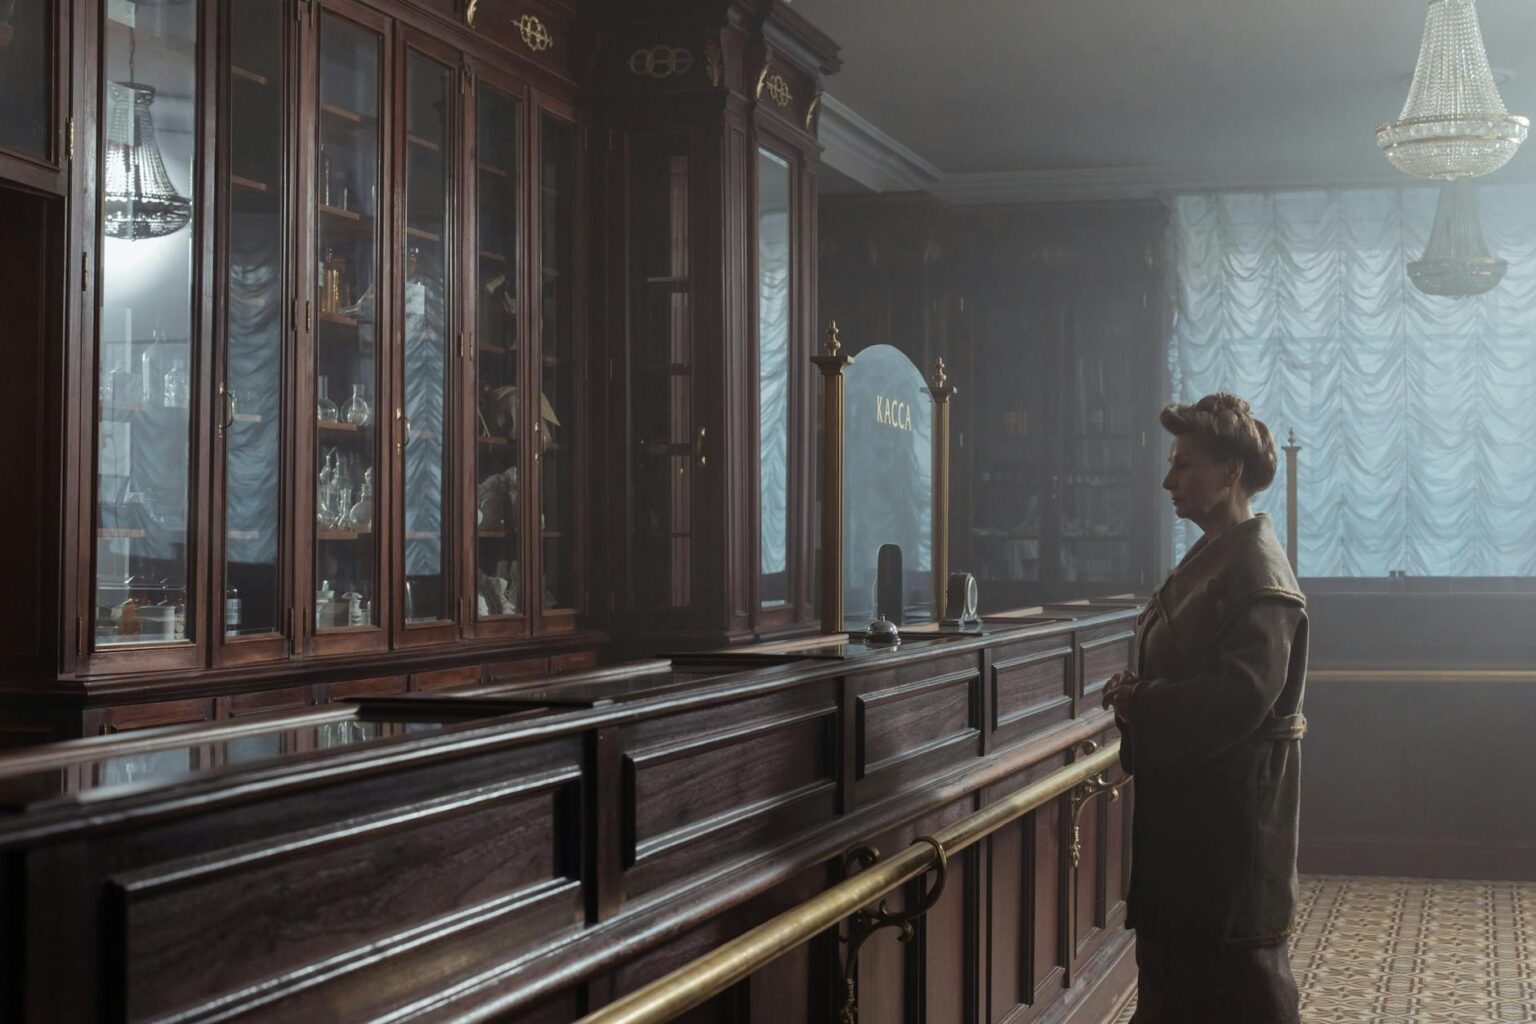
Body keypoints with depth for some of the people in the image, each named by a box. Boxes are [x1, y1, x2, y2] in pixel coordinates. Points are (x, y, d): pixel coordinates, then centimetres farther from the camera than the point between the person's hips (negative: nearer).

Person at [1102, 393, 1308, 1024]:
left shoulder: (1257, 571, -17)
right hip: (1181, 794, 10)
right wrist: (1137, 695, 4)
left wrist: (1139, 707, -16)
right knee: (1172, 951, 16)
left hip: (1232, 803, -10)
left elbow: (1242, 695, -27)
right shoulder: (1208, 559, 13)